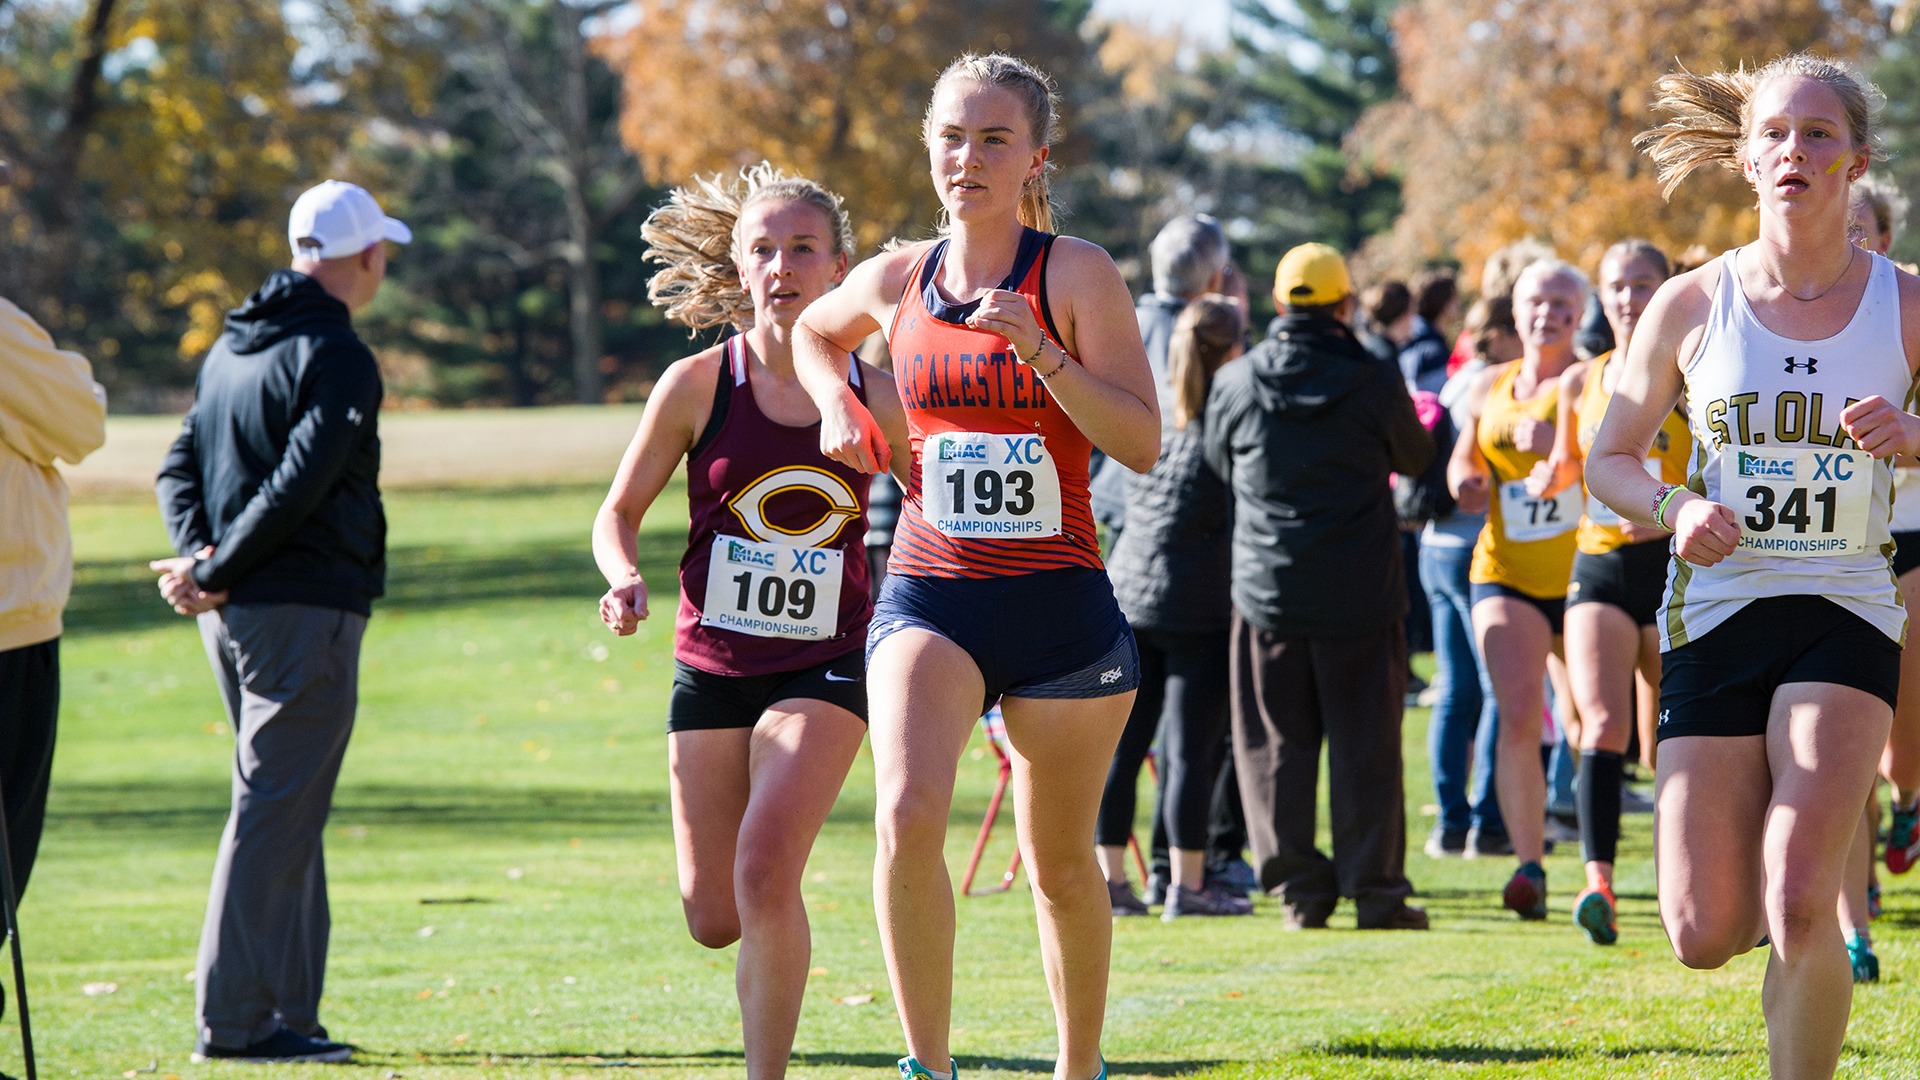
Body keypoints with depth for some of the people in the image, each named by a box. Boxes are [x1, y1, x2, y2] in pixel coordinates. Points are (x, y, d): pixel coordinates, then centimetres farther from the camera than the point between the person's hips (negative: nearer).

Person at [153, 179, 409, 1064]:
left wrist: (200, 557, -2)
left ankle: (286, 1009, 17)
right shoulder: (337, 359, -12)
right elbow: (297, 485, -21)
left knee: (284, 812, 15)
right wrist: (213, 573, -14)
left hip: (234, 617, 9)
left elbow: (179, 467, 13)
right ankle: (233, 1018, -9)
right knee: (275, 813, -8)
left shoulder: (231, 349, 16)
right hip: (303, 612, -9)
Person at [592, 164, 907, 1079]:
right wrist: (626, 581, -16)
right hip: (712, 663, 2)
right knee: (713, 919, 4)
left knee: (765, 874, -22)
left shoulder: (875, 396, -4)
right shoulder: (697, 386, -4)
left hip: (825, 665, -2)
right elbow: (620, 512, 5)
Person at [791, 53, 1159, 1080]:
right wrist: (837, 405, 9)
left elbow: (1142, 443, -11)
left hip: (1059, 604, -1)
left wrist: (1039, 350, -23)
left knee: (1060, 862, 10)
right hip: (927, 598, 1)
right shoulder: (895, 281, 5)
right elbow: (813, 330, 30)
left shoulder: (1075, 273, -5)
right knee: (906, 812, -24)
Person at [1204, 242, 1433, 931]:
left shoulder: (1234, 385, -2)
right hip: (1360, 591, -1)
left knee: (1276, 743, 8)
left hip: (1266, 587, 1)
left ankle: (1298, 887, 5)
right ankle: (1374, 889, 3)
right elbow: (1416, 459, 11)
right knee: (1365, 746, 3)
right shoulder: (1374, 386, -7)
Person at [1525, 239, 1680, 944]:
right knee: (1603, 721, -17)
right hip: (1598, 567, 2)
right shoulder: (1580, 383, 11)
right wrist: (1550, 478, 2)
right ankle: (1598, 878, -29)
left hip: (1677, 568, -2)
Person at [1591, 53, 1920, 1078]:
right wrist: (1674, 508, -10)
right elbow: (1608, 460, 11)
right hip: (1714, 612, 1)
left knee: (1798, 904, -21)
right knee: (1706, 936, -3)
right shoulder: (1692, 304, 2)